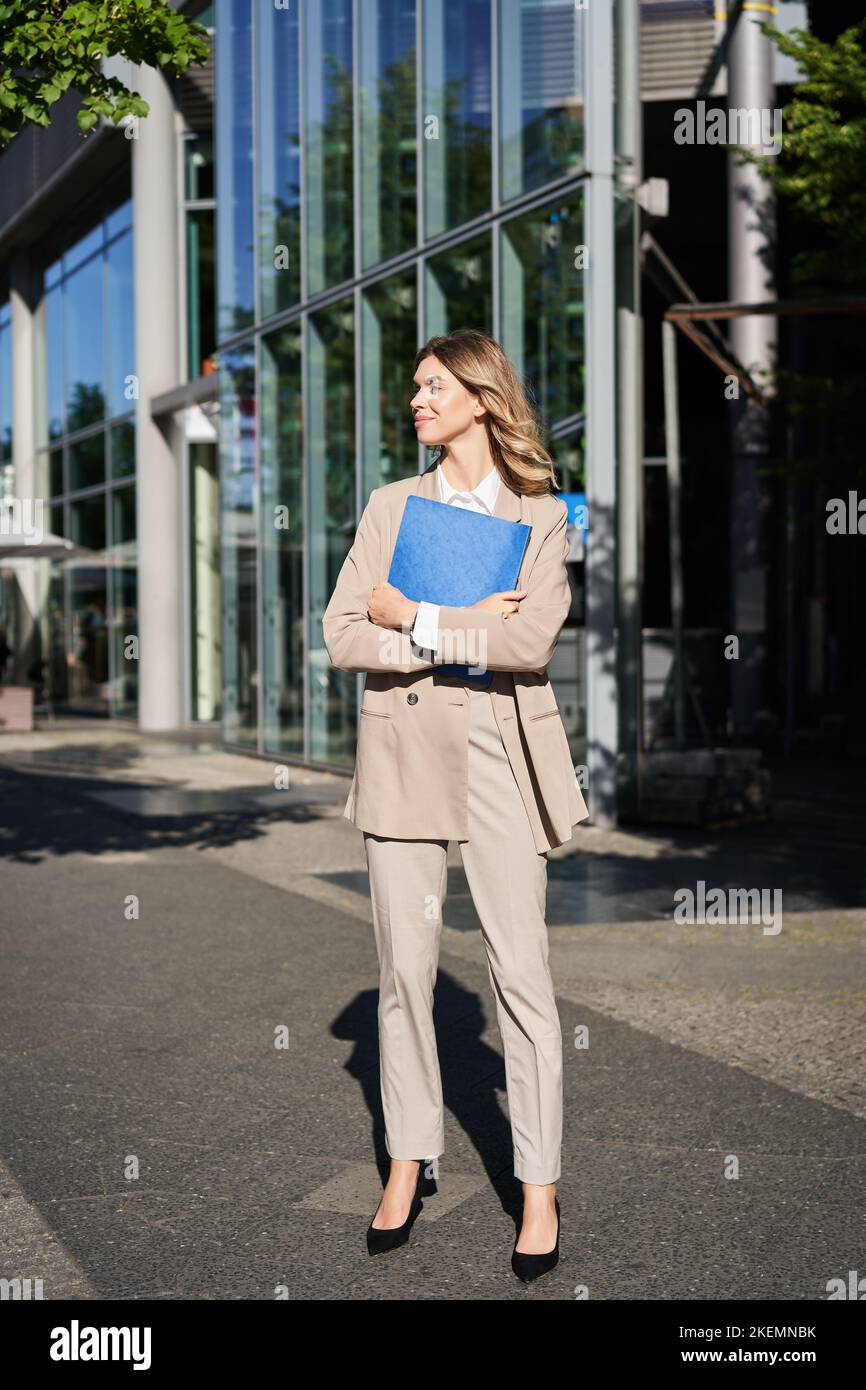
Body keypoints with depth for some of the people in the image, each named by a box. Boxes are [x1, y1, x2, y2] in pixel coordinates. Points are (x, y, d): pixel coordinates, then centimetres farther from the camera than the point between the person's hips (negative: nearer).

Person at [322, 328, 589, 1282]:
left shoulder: (541, 517, 4)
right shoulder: (389, 506, 11)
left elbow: (531, 639, -13)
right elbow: (342, 637, 0)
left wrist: (415, 618, -8)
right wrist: (467, 634, -9)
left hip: (499, 755, -2)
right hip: (403, 752, 3)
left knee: (520, 971, -2)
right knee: (404, 966, 7)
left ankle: (539, 1191, 9)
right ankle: (407, 1167, 21)